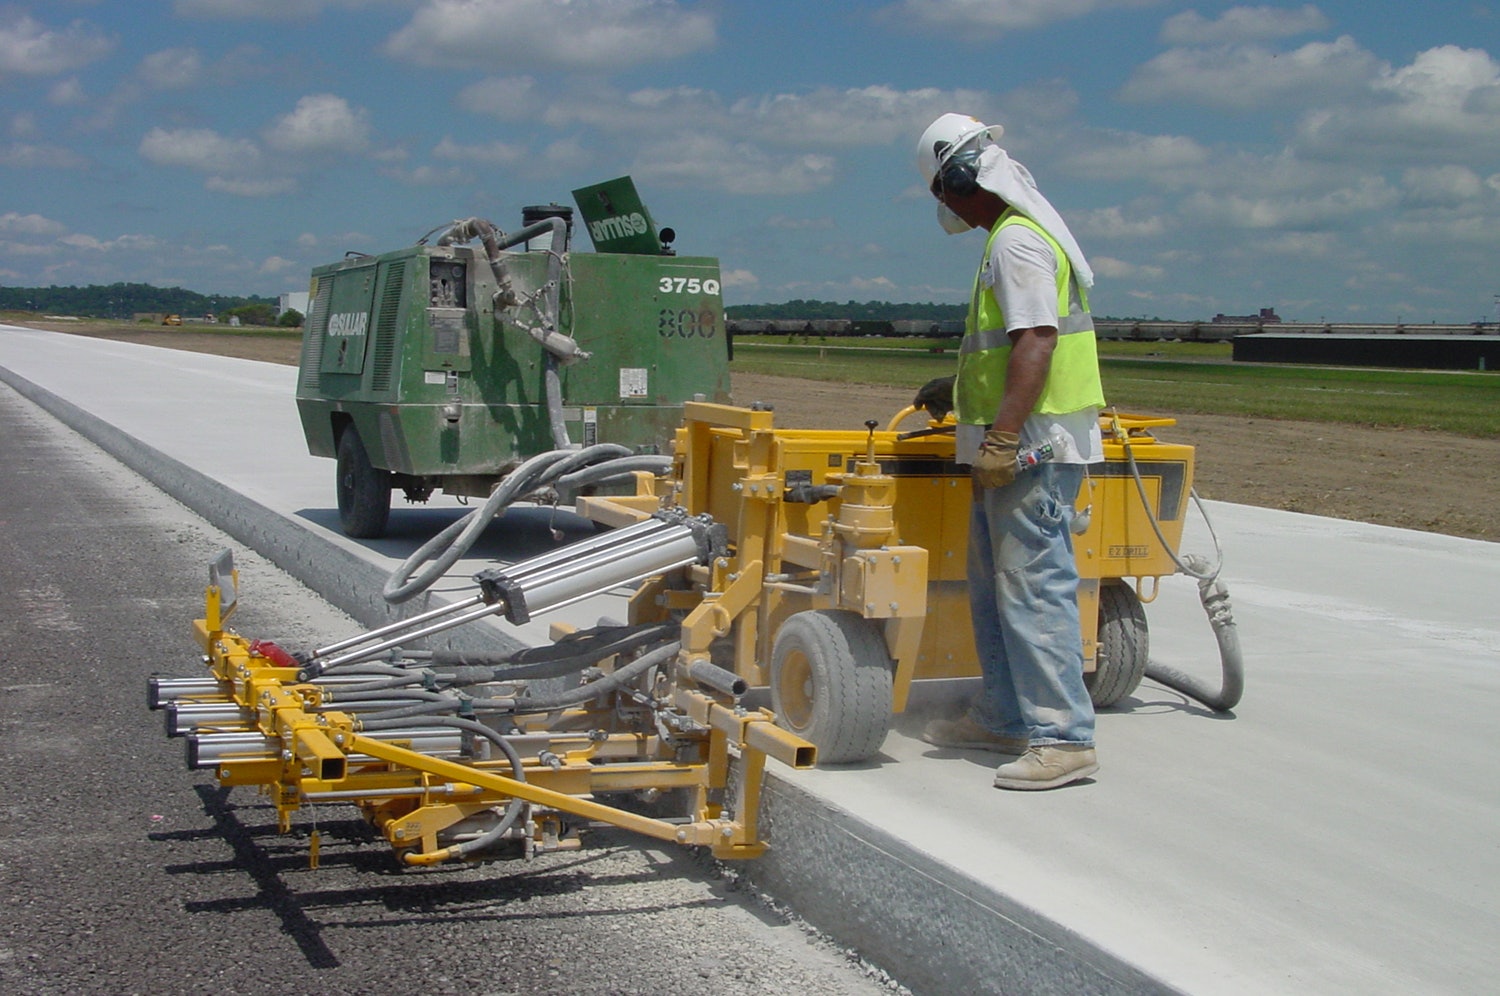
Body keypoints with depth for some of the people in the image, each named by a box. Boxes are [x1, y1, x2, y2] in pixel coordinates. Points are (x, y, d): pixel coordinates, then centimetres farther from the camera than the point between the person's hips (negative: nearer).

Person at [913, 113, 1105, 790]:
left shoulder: (1017, 241, -15)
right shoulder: (1014, 236, 19)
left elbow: (1036, 342, -25)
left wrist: (1002, 437, -27)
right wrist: (958, 388, 38)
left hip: (1034, 449, -11)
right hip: (1017, 446, 11)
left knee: (1033, 586, -10)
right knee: (994, 585, 16)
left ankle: (1064, 739, -8)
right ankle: (1003, 720, 26)